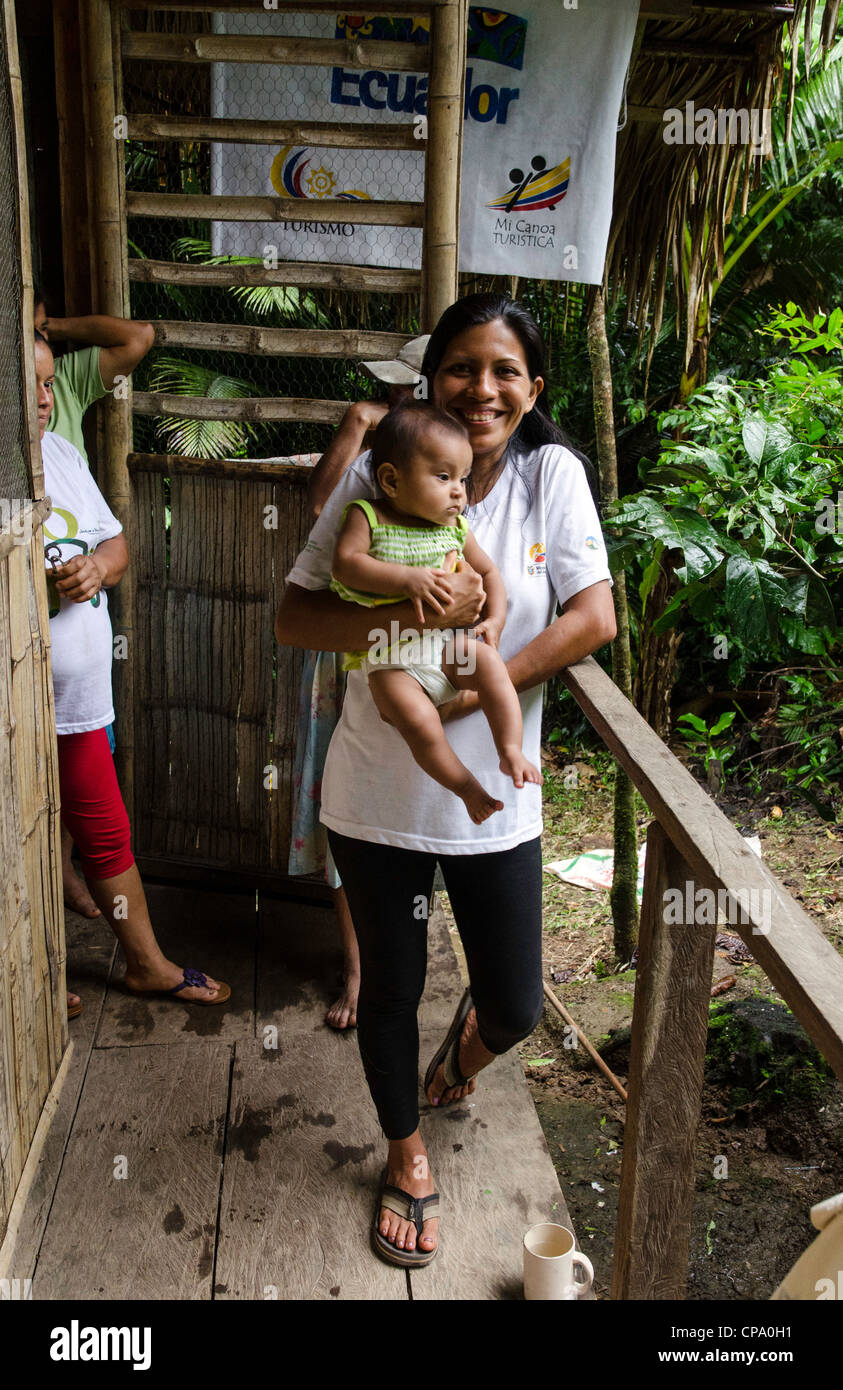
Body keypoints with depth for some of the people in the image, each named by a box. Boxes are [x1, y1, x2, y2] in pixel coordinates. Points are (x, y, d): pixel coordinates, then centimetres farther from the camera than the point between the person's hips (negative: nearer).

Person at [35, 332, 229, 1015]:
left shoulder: (62, 452, 8)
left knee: (106, 833, 17)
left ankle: (148, 964, 33)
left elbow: (117, 543, 13)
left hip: (76, 699, 6)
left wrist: (97, 565, -9)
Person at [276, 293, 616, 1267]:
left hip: (494, 801, 1)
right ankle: (407, 1155, 45)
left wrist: (468, 694, -19)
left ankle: (470, 1039, 50)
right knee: (390, 991, 16)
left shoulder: (551, 474, -6)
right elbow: (293, 618, -11)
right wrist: (403, 611, -30)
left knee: (516, 1008, 10)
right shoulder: (377, 477, -10)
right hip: (376, 795, 0)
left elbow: (593, 618, -11)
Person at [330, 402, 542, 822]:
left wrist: (495, 619, 1)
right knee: (419, 724, -25)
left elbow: (489, 572, 19)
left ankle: (511, 750, -20)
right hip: (390, 659, -3)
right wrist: (407, 578, -26)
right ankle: (468, 788, -8)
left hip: (447, 644, 4)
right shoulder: (366, 517, -2)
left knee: (491, 665, -27)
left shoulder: (454, 529, 9)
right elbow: (345, 563, -17)